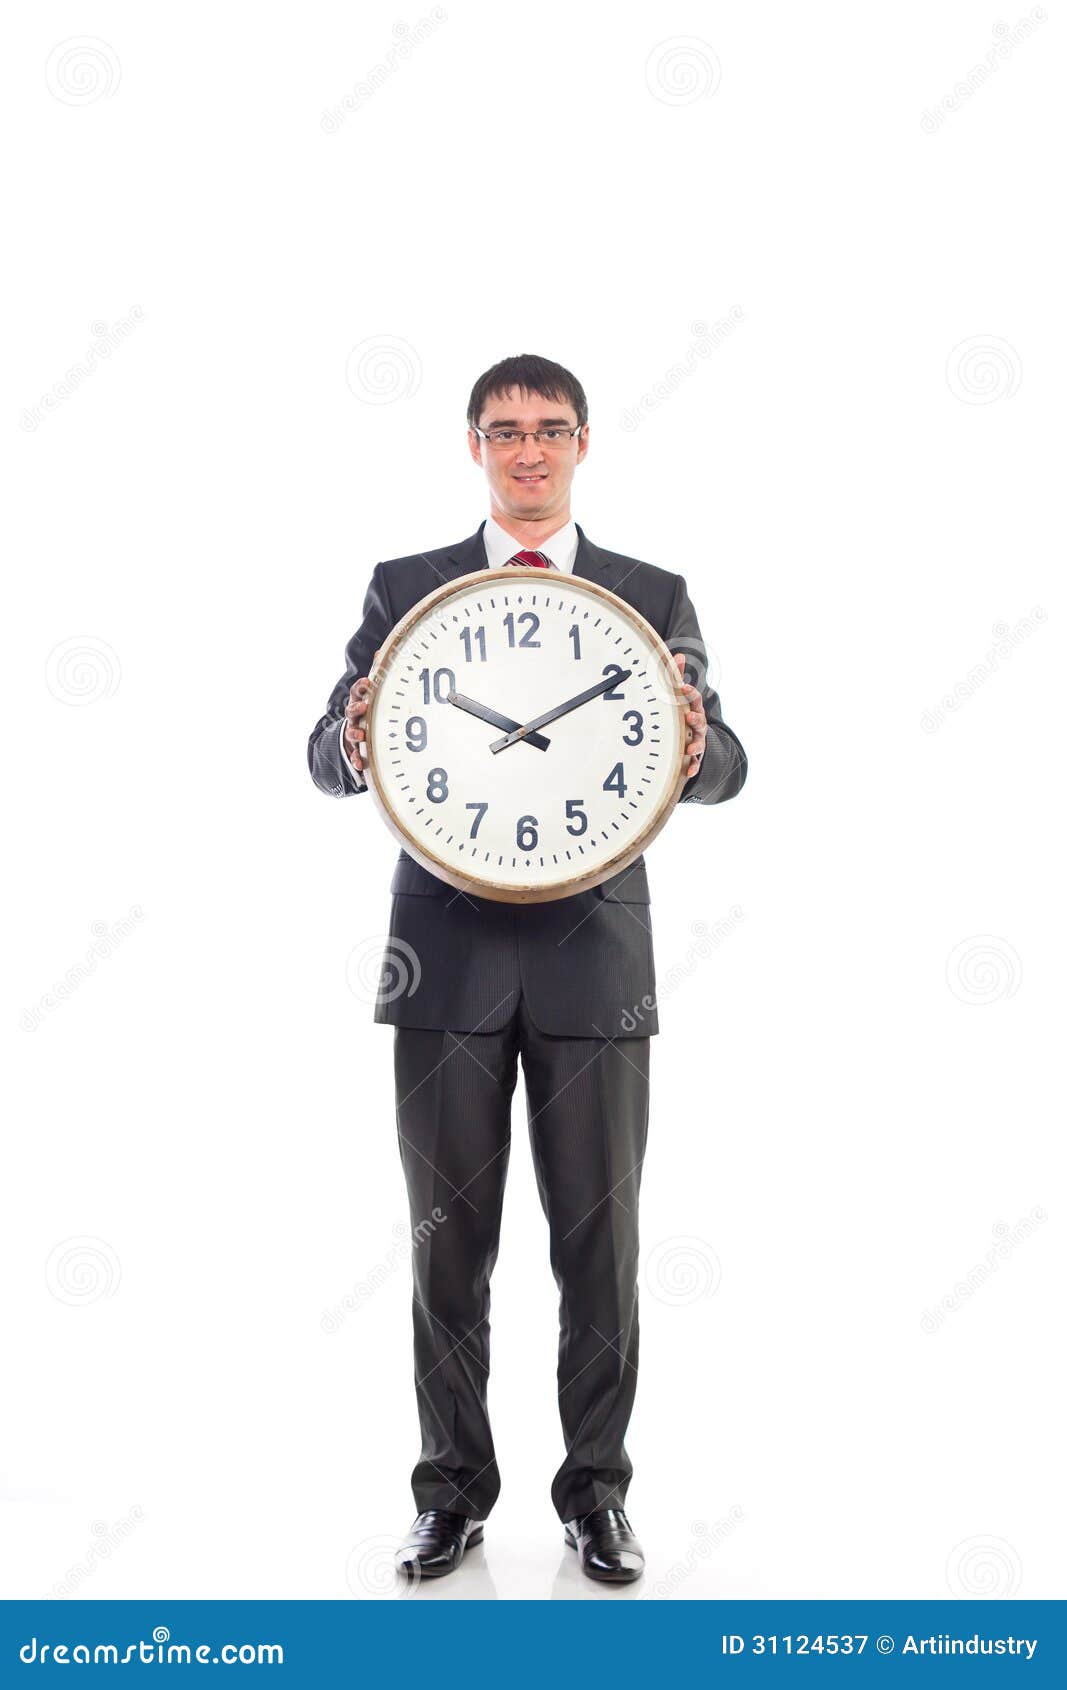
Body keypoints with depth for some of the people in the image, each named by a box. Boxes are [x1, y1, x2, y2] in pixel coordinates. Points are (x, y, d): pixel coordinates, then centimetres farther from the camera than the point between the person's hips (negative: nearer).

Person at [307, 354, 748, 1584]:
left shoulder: (653, 596, 8)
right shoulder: (405, 590, 8)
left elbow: (722, 770, 0)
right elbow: (327, 755, 2)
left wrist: (694, 746, -24)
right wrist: (356, 746, -22)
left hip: (593, 958, 0)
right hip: (448, 956, 0)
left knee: (599, 1240, 5)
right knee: (449, 1240, 6)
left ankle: (595, 1493, 20)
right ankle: (453, 1492, 21)